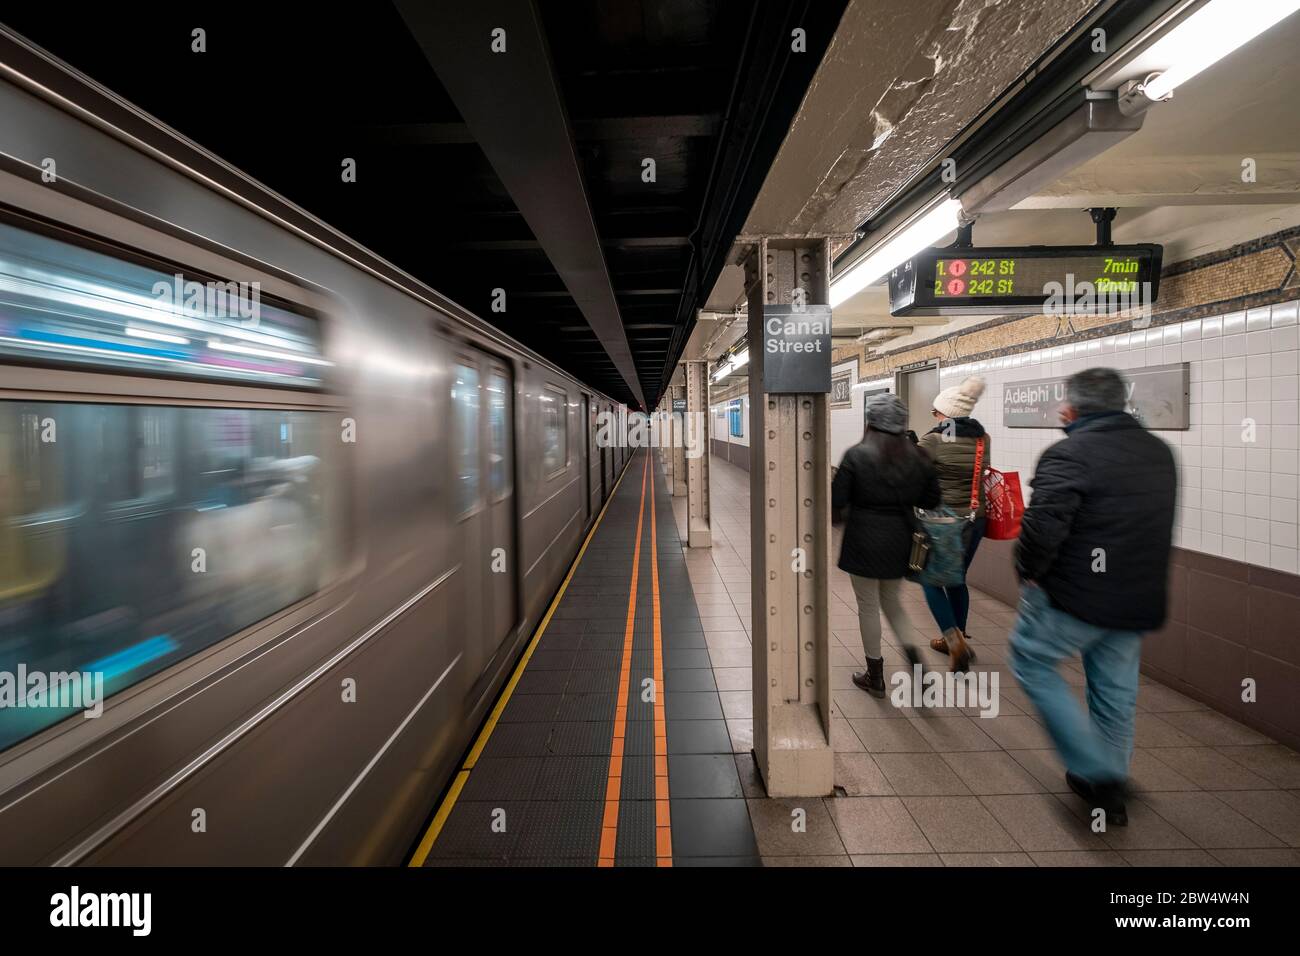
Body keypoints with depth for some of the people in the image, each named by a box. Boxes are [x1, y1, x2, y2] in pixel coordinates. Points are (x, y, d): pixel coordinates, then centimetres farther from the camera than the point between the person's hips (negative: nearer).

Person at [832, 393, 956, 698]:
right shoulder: (916, 457, -1)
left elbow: (837, 500, -15)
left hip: (865, 540, -4)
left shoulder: (857, 455, -14)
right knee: (891, 600, 24)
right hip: (900, 540, 5)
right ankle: (912, 652, 5)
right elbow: (931, 500, 4)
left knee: (868, 606, 10)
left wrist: (846, 514, 5)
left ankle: (875, 676, 21)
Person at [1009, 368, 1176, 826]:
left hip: (1076, 597, -7)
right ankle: (1111, 785, 36)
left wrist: (1028, 570, -12)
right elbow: (1157, 522, 20)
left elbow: (1042, 526, -28)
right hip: (1139, 600, 8)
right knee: (1116, 687, 19)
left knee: (1030, 659, 11)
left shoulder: (1069, 454, -18)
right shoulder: (1160, 451, 8)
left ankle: (1096, 773, 10)